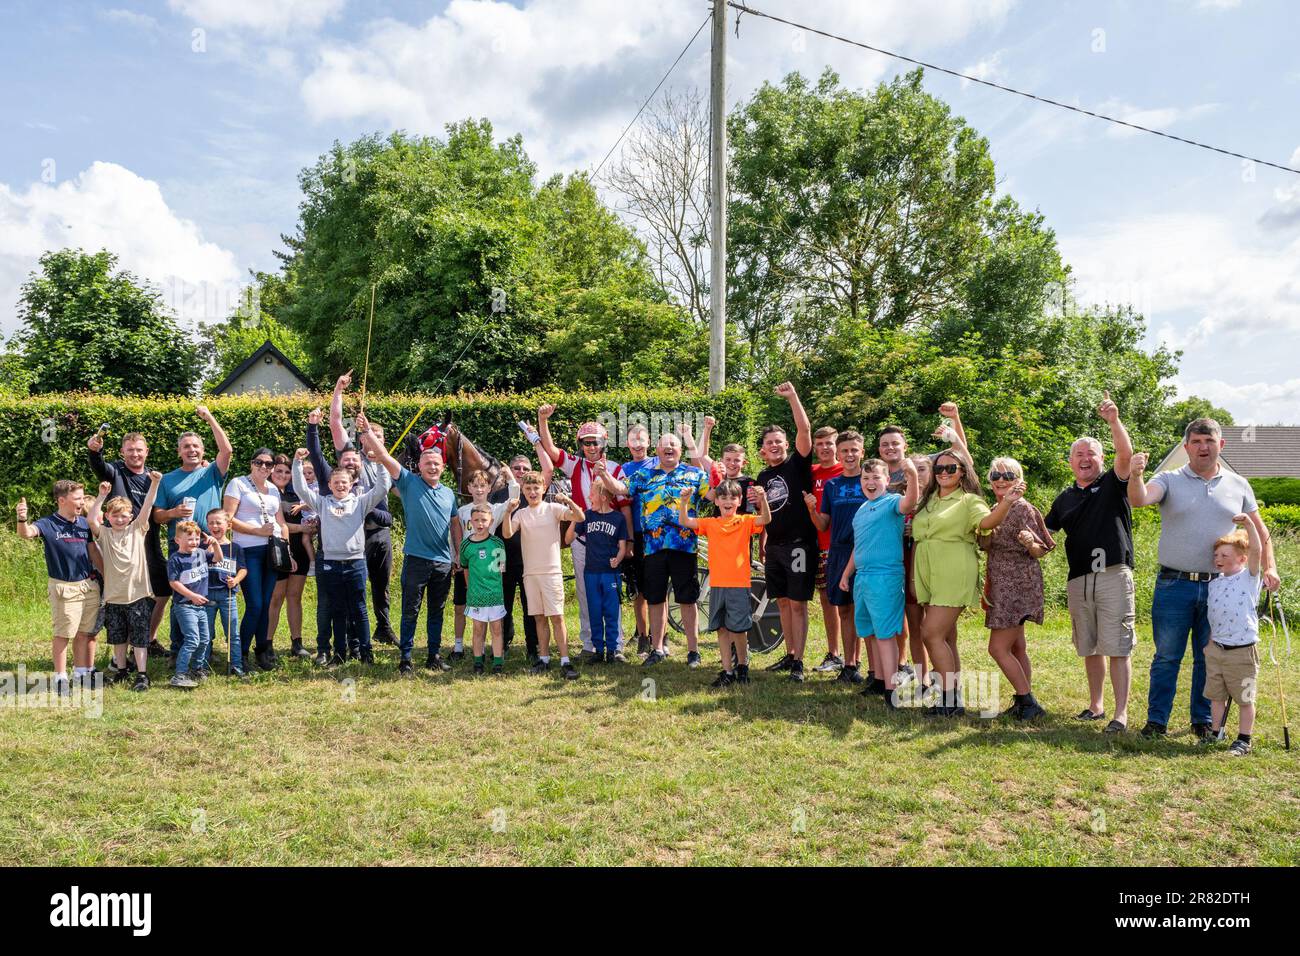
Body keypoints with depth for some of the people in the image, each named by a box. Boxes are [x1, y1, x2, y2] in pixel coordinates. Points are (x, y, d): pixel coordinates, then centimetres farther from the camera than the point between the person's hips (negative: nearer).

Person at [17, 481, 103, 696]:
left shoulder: (84, 523, 5)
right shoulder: (48, 524, -9)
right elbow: (26, 533, -28)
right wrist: (22, 519, -50)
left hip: (89, 585, 5)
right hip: (64, 587, -5)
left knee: (85, 632, 12)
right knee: (63, 634, 2)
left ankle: (81, 673, 24)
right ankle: (60, 678, 12)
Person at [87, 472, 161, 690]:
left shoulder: (138, 530, 2)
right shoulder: (104, 534, 3)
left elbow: (147, 507, -9)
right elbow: (90, 519, -14)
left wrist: (154, 483, -19)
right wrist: (102, 496, -17)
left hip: (138, 594, -2)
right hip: (114, 596, 2)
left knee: (139, 637, 0)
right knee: (117, 637, 16)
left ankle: (142, 675, 5)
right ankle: (120, 669, 32)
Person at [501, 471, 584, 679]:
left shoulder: (553, 508, 0)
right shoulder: (520, 514, 8)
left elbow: (580, 517, -12)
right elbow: (507, 534, -7)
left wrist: (569, 502, -30)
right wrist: (508, 512, -21)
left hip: (552, 571, -3)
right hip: (530, 573, 3)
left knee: (557, 616, -6)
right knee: (540, 617, 9)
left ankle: (565, 661, -7)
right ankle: (544, 658, 17)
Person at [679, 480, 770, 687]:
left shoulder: (745, 522, 2)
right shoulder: (710, 524, 8)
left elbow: (766, 519, -15)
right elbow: (684, 521, 0)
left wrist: (763, 500, -32)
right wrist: (684, 502, -16)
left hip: (739, 584, -3)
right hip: (717, 584, 3)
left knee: (739, 629, 0)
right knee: (721, 629, 8)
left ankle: (742, 666, 21)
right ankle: (727, 671, 17)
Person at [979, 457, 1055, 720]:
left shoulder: (1023, 509, -11)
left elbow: (1039, 552, -11)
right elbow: (988, 547, 17)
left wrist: (1030, 542, -33)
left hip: (1019, 586, -8)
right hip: (1001, 587, 8)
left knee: (998, 648, -10)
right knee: (1016, 648, 11)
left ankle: (1028, 702, -3)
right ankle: (1024, 702, 16)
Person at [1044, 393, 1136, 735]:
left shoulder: (1114, 484, 3)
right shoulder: (1065, 499, 16)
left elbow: (1125, 454, -16)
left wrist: (1114, 420, -29)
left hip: (1113, 576, -5)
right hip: (1078, 580, 5)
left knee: (1117, 648, -5)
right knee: (1089, 648, 13)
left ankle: (1121, 714, 0)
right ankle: (1095, 706, 25)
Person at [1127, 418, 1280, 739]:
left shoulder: (1238, 486, 9)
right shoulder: (1170, 481, 0)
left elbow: (1259, 531, 16)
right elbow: (1139, 499, -20)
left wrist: (1269, 567, 4)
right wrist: (1136, 476, -40)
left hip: (1220, 588, 2)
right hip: (1175, 584, -2)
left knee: (1209, 659, 11)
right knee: (1166, 657, 3)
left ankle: (1203, 721, 23)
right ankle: (1156, 721, 11)